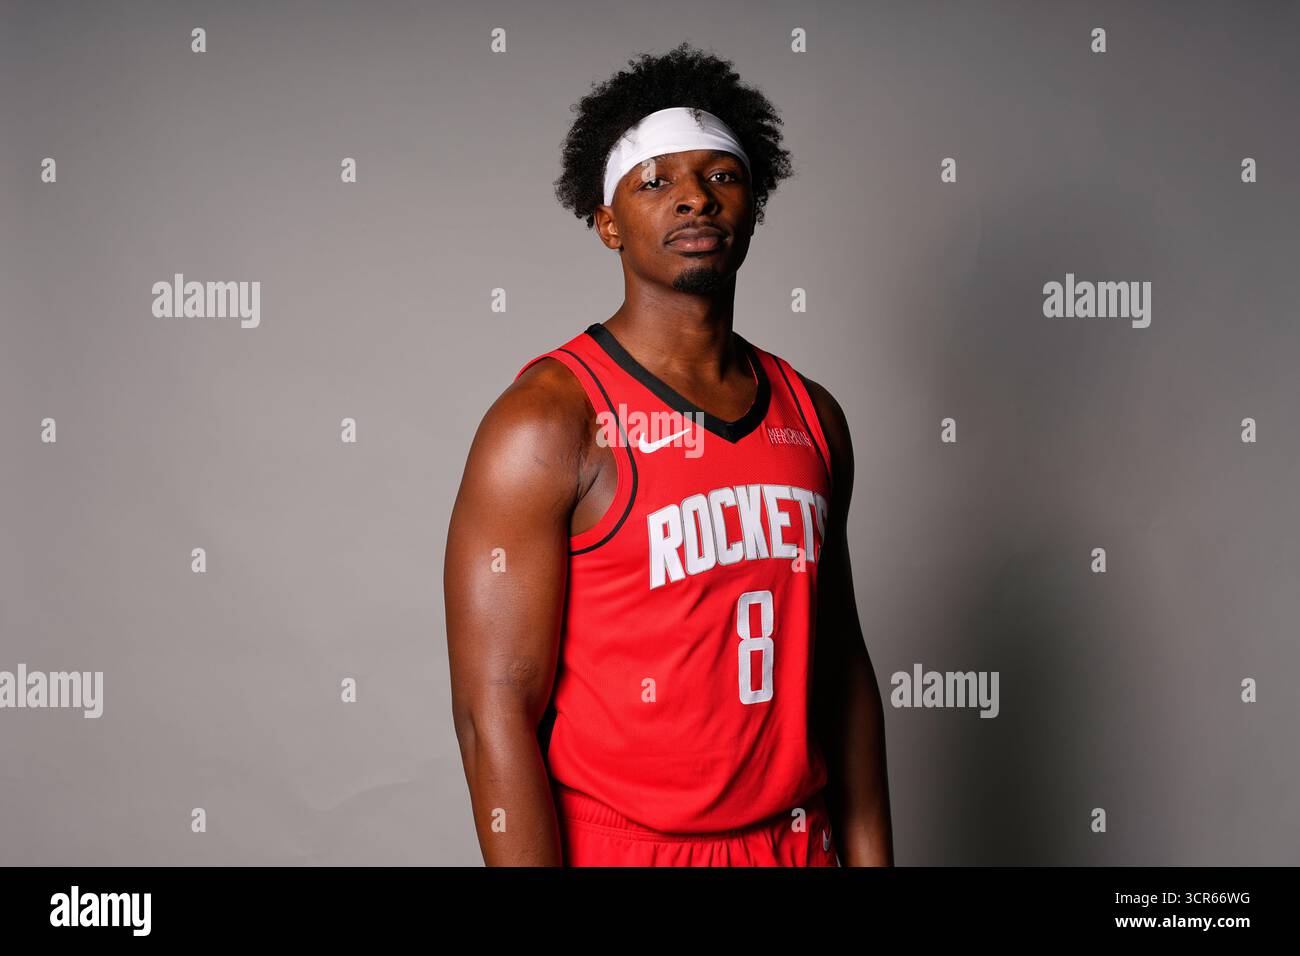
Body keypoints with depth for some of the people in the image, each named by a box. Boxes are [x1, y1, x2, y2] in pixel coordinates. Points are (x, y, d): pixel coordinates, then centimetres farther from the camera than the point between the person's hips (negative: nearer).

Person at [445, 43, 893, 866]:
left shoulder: (812, 418, 4)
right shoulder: (548, 421, -15)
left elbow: (842, 664, 9)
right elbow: (494, 710, -18)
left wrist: (870, 854, 6)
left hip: (795, 840, 6)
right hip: (615, 844, -5)